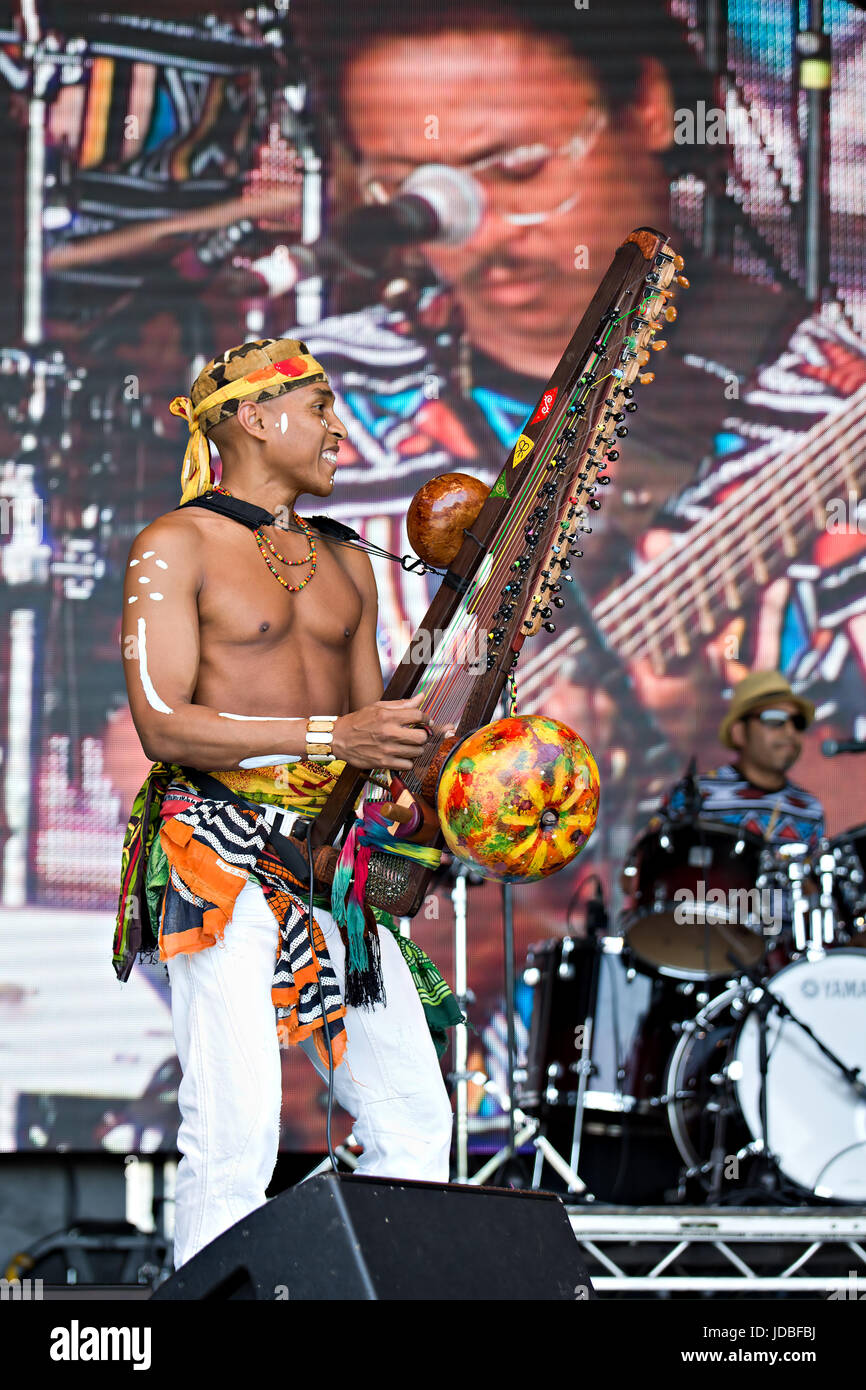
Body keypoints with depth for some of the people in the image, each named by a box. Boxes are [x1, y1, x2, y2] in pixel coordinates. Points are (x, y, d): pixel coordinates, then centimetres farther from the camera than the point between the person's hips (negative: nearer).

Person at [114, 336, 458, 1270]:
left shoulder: (345, 566, 20)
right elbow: (163, 724, -12)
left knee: (414, 1116, -1)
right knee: (237, 1120, -16)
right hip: (219, 854, -7)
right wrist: (333, 735, -18)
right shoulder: (176, 547, -1)